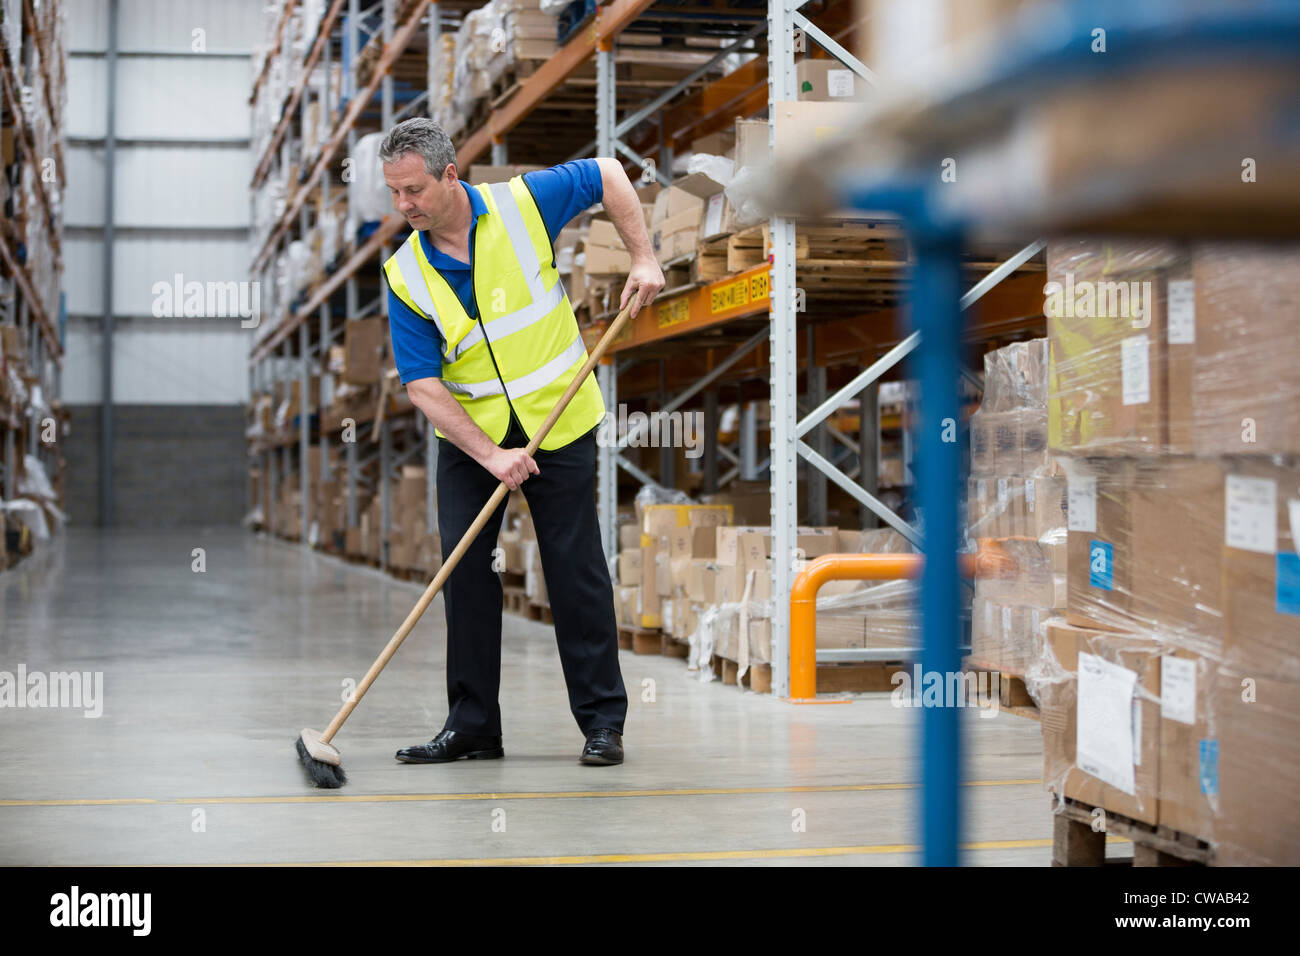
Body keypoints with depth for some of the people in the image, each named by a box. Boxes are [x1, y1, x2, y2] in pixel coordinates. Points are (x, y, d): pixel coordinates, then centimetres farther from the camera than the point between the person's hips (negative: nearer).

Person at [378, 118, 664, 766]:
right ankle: (473, 724, 8)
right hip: (468, 437, 2)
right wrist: (490, 455, -23)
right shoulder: (405, 275, -10)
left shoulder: (523, 204, -13)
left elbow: (607, 176, 3)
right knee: (466, 571, -2)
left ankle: (603, 720, 8)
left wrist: (643, 258, -5)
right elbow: (422, 385, -14)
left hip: (560, 426, -2)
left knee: (577, 572, -1)